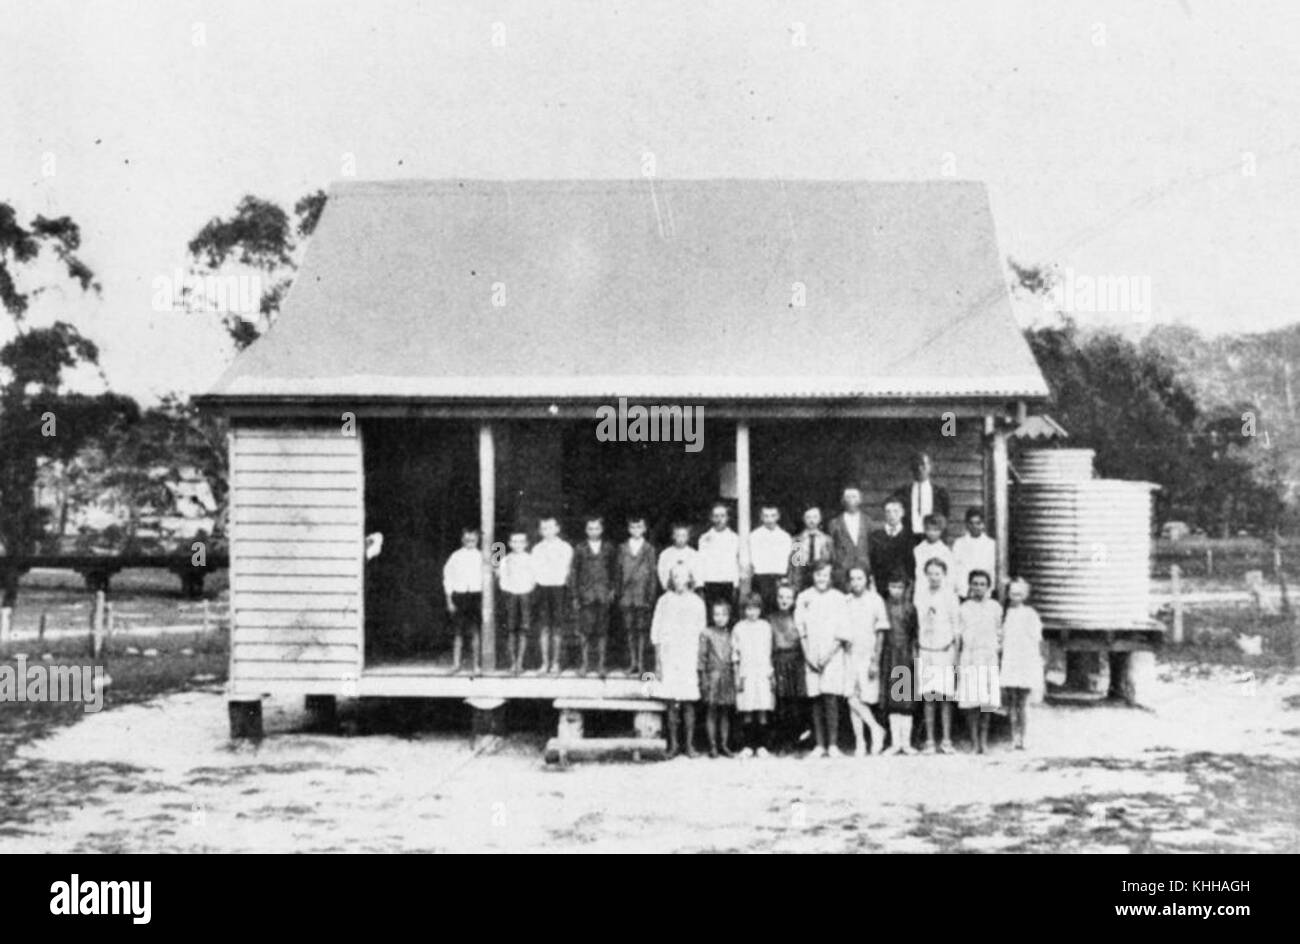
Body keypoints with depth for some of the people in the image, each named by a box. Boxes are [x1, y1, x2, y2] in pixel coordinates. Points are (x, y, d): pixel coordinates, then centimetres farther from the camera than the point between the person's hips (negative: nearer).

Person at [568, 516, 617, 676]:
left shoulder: (608, 548, 8)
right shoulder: (580, 549, 5)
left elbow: (615, 569, 14)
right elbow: (573, 573, 6)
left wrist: (612, 589, 2)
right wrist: (575, 596, 1)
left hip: (604, 595, 1)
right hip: (586, 595, -1)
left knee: (602, 630, 1)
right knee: (585, 629, -3)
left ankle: (601, 664, 8)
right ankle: (585, 663, 8)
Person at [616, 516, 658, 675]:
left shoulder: (649, 549, 5)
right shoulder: (622, 548, 10)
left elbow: (653, 573, 4)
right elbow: (619, 571, 9)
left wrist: (651, 596, -2)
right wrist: (619, 593, 3)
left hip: (643, 594, -2)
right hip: (626, 595, 2)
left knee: (641, 629, -2)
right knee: (629, 629, 2)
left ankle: (640, 662, 3)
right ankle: (632, 662, 8)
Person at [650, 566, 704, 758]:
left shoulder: (697, 602, 9)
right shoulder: (664, 601, 8)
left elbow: (701, 633, 9)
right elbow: (656, 633, 7)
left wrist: (700, 661, 2)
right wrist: (657, 661, 1)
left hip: (689, 657, 0)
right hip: (668, 655, 0)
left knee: (688, 703, -4)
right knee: (671, 703, -2)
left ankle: (689, 744, 1)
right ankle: (673, 744, 4)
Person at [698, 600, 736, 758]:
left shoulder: (730, 635, 9)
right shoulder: (706, 633, 0)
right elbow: (702, 656, -2)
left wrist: (736, 677, 6)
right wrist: (703, 678, -7)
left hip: (728, 676, 3)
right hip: (712, 675, -3)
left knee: (726, 712, 6)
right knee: (711, 711, 0)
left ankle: (724, 745, 11)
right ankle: (712, 746, 4)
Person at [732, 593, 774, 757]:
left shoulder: (766, 627, 9)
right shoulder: (738, 628, 6)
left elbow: (770, 652, 12)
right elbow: (735, 655, 8)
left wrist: (770, 673, 7)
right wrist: (737, 676, 3)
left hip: (763, 672, 1)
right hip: (746, 673, -1)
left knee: (763, 711, -3)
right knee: (746, 712, -3)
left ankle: (762, 745, 3)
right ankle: (747, 745, 4)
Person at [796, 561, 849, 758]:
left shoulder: (838, 598, 3)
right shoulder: (803, 598, 9)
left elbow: (842, 634, 1)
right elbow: (800, 631, 7)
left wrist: (828, 655, -9)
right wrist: (808, 655, -4)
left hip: (833, 656, -2)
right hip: (811, 658, 2)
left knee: (831, 699, -10)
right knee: (816, 701, 1)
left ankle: (832, 744, -7)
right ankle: (820, 745, 4)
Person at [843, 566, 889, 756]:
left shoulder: (875, 601, 0)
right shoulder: (845, 602, 8)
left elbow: (881, 633, -2)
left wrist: (875, 661, -8)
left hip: (868, 656, -3)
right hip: (849, 655, 3)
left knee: (865, 699, -8)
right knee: (852, 700, -2)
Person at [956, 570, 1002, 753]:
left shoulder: (995, 608, 11)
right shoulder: (963, 609, 6)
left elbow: (999, 635, 16)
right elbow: (957, 637, 6)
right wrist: (957, 662, 2)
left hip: (989, 660, 1)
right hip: (969, 660, -1)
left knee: (988, 700, -3)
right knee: (971, 701, -5)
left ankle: (984, 738, 8)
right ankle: (974, 740, 1)